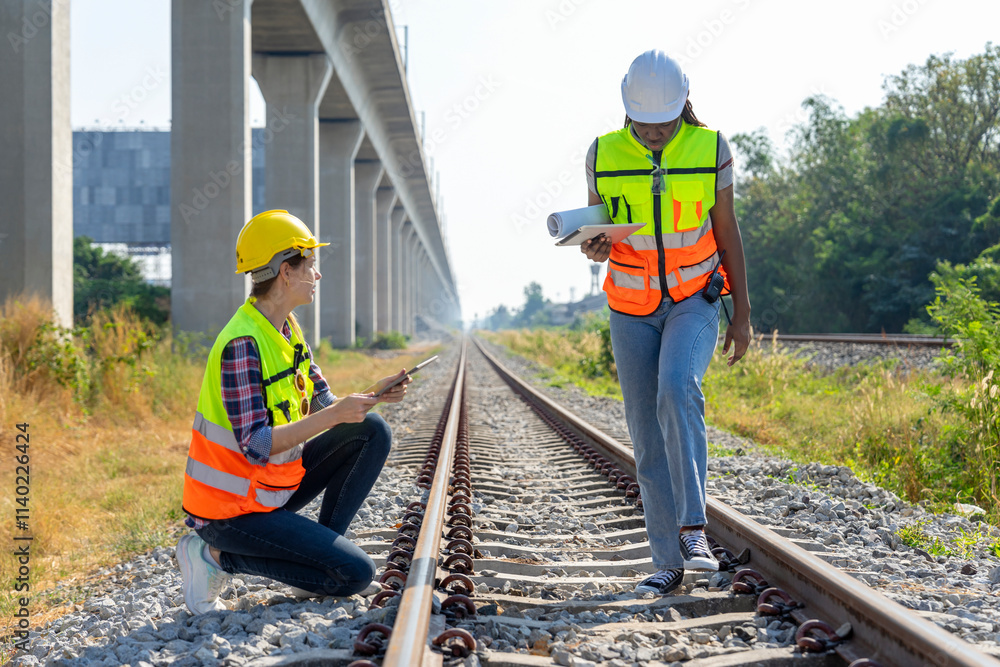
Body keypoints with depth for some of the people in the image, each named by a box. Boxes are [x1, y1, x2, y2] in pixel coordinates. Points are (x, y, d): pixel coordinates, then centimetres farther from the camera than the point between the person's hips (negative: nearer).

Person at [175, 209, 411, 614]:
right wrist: (334, 416, -30)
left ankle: (321, 550, 5)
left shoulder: (287, 330, 6)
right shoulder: (242, 345, -25)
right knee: (356, 574, -13)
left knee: (372, 433, 1)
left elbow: (322, 405, 10)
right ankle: (218, 556, -3)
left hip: (274, 486, 9)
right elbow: (255, 446, -29)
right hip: (233, 509, -9)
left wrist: (374, 395, -8)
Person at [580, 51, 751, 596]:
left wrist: (742, 314, -1)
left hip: (694, 303, -2)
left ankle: (692, 529, -26)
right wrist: (594, 249, -21)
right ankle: (669, 564, 7)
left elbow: (727, 231, 0)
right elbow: (598, 229, 4)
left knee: (677, 390, -31)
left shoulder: (709, 148, -8)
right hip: (632, 311, 2)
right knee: (649, 439, 0)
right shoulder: (604, 154, -6)